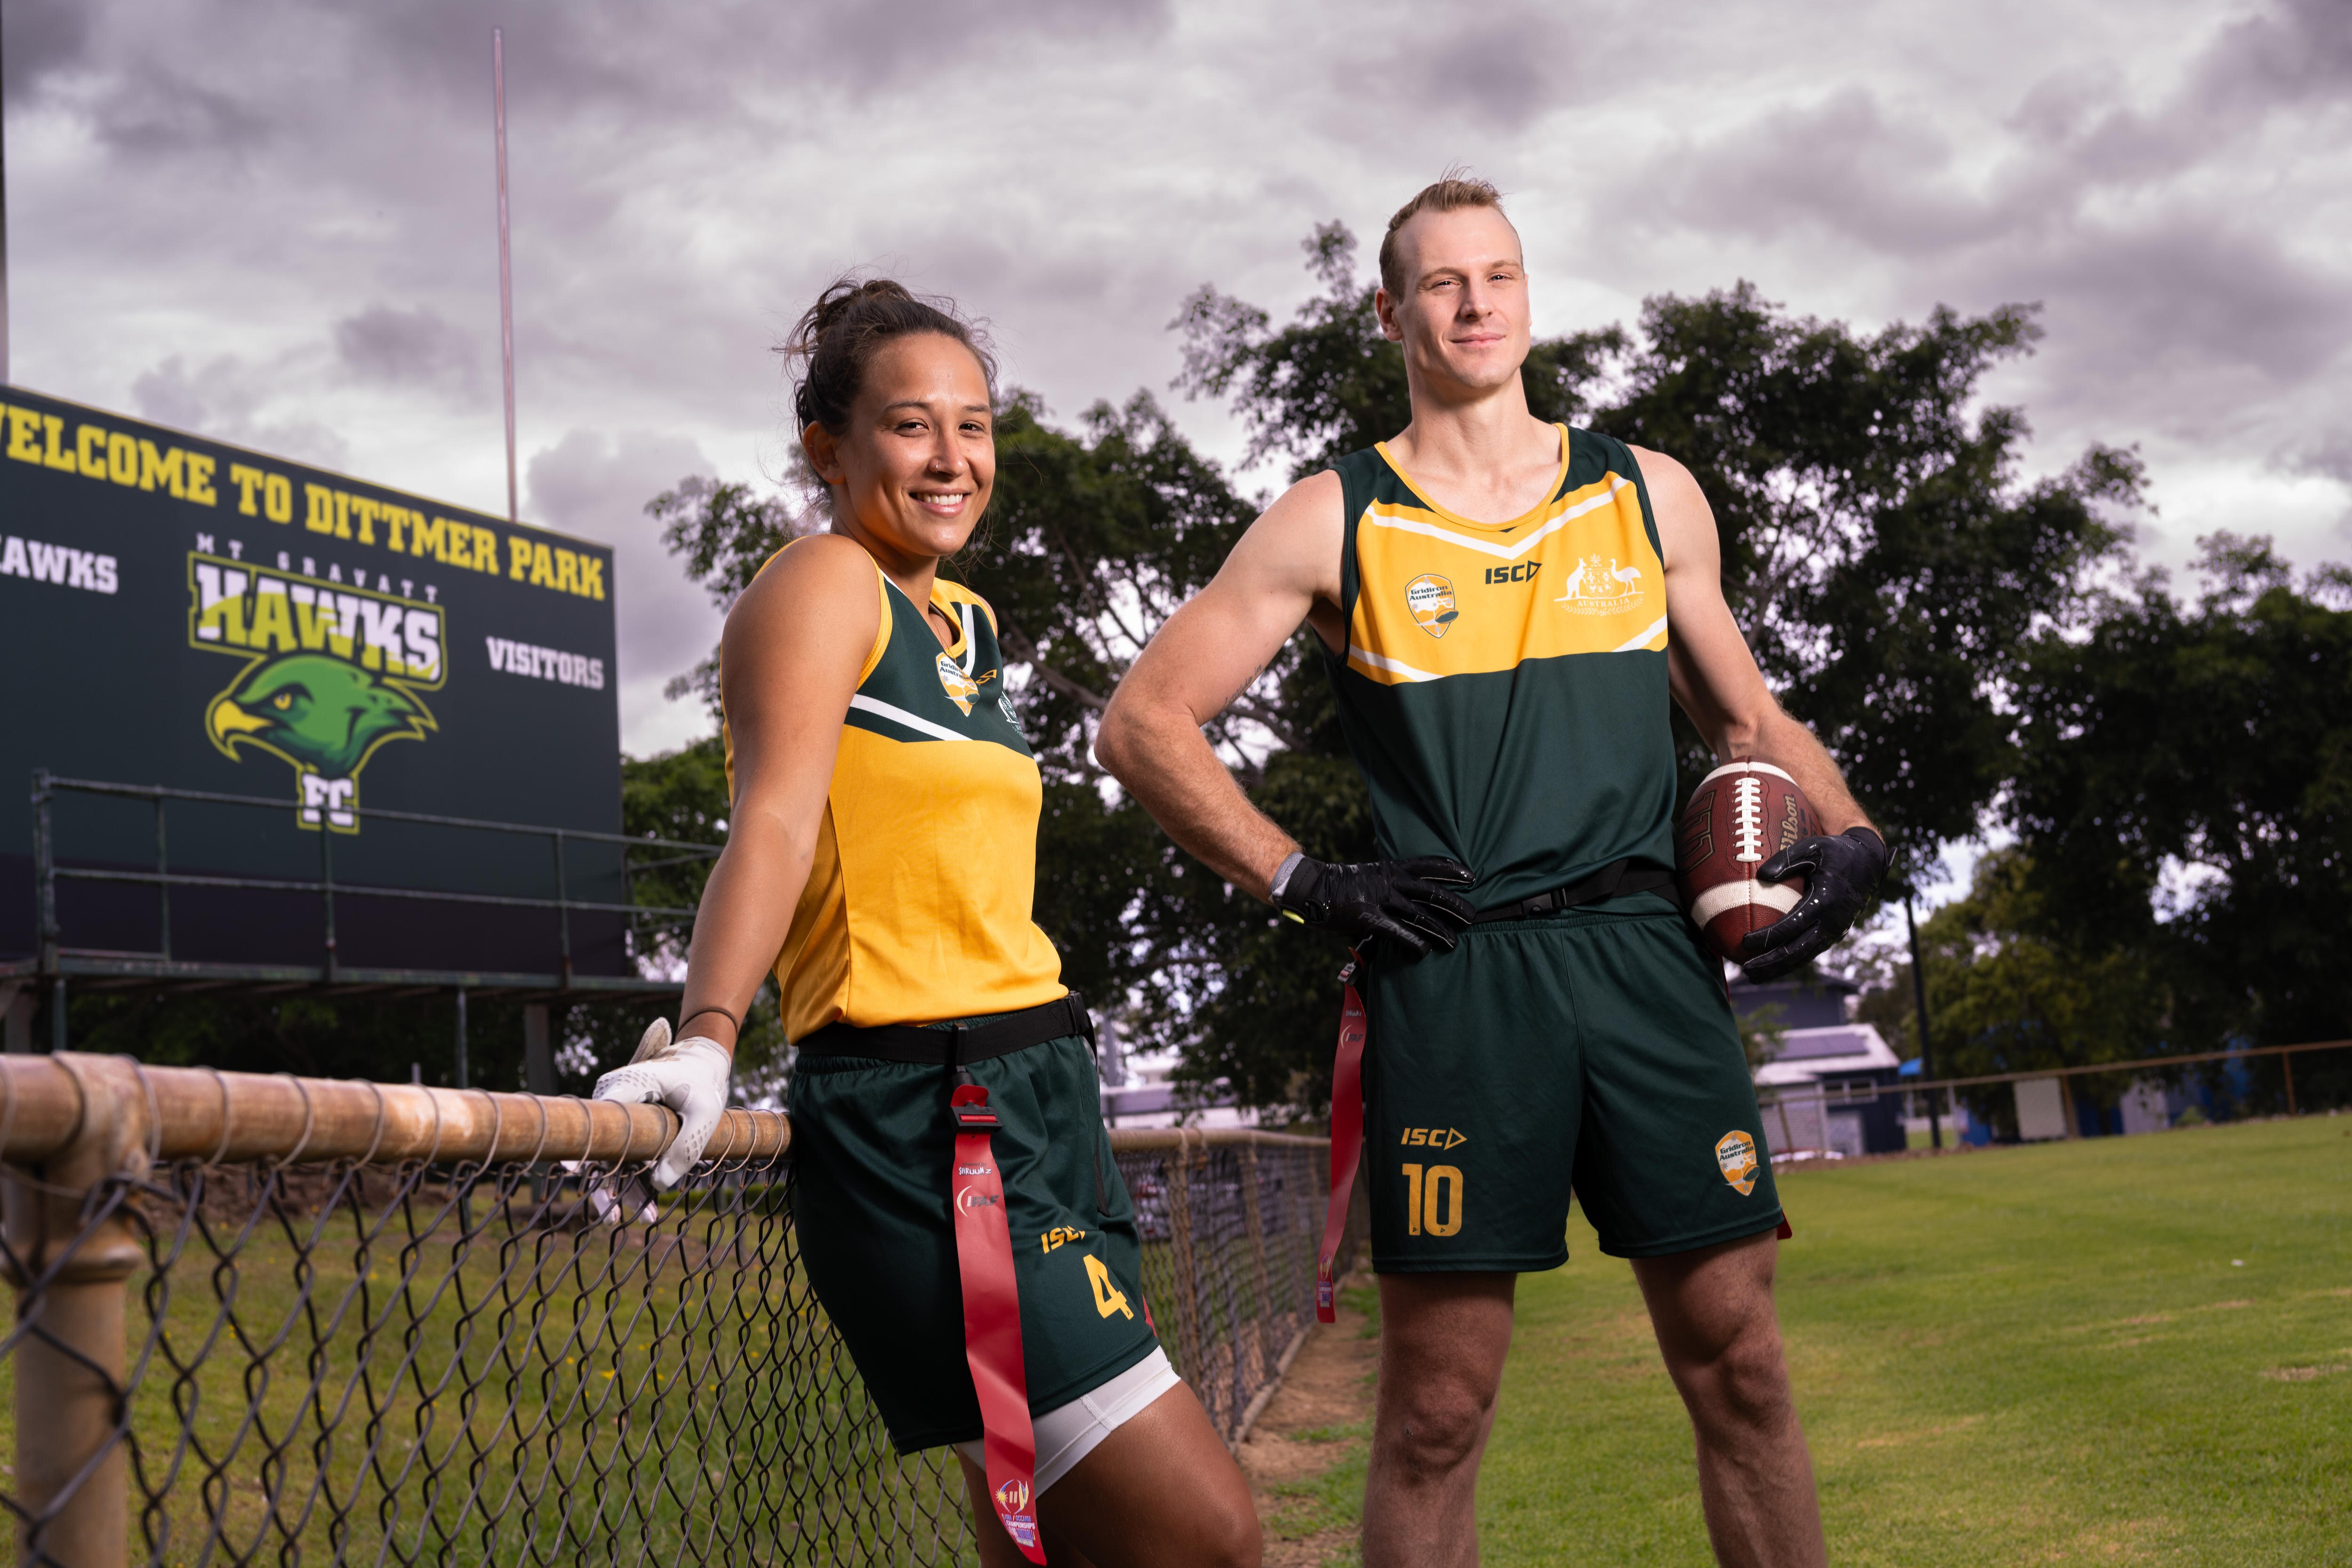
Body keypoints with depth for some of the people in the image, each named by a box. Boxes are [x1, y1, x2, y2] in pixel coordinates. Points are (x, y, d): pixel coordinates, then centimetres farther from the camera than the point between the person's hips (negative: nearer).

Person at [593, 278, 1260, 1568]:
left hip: (1033, 1100, 9)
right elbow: (776, 819, -21)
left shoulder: (969, 622, 20)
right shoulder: (824, 583, -6)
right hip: (923, 1121, -9)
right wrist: (706, 1037, -34)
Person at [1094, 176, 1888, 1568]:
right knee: (1438, 1411, 0)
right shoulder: (1333, 524, 6)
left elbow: (1745, 718, 23)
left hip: (1646, 958, 2)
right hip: (1450, 973, -2)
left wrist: (1848, 838, 5)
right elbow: (1146, 724, 7)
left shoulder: (1650, 495, 14)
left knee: (1739, 1362, 2)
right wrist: (1303, 884, -2)